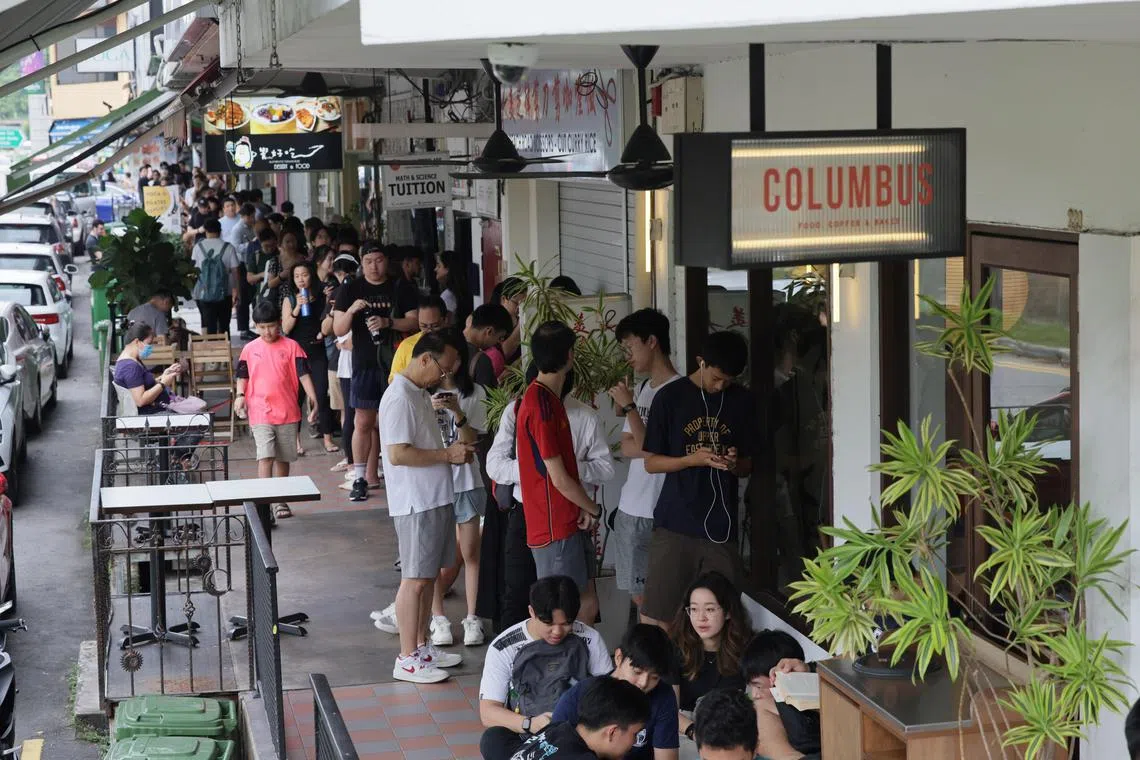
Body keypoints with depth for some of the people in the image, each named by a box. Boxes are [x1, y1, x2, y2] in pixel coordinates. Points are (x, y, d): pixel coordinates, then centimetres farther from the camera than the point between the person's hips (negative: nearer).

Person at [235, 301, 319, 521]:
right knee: (265, 457, -13)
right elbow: (242, 377, 12)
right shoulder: (250, 349, 4)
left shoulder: (291, 347, 1)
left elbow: (303, 375, -2)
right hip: (260, 413, -1)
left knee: (283, 458, 11)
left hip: (288, 413, 1)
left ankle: (280, 501, 25)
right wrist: (240, 396, -8)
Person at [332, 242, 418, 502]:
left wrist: (387, 322, -16)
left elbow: (414, 321, -1)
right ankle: (360, 478, -1)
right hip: (365, 364, -1)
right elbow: (338, 330, 1)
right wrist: (351, 310, -18)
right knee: (364, 422, -6)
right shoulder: (350, 290, 4)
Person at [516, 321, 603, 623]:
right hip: (555, 528, -9)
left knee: (586, 606, 12)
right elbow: (559, 479, -18)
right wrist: (594, 509, -3)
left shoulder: (548, 398, 12)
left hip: (569, 522, 9)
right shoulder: (541, 405, -20)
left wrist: (585, 507, 4)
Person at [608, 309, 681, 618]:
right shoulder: (643, 388, 14)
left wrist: (629, 406, -10)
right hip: (632, 508, 8)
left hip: (662, 513, -8)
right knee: (638, 594, 12)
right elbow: (627, 447, 11)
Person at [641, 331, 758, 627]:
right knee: (657, 618, -4)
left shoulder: (742, 401, 8)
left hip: (721, 527, 2)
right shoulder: (671, 397, -1)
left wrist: (734, 464, -8)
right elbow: (651, 463, 2)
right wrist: (693, 459, -15)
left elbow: (748, 466, 15)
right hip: (675, 524, -2)